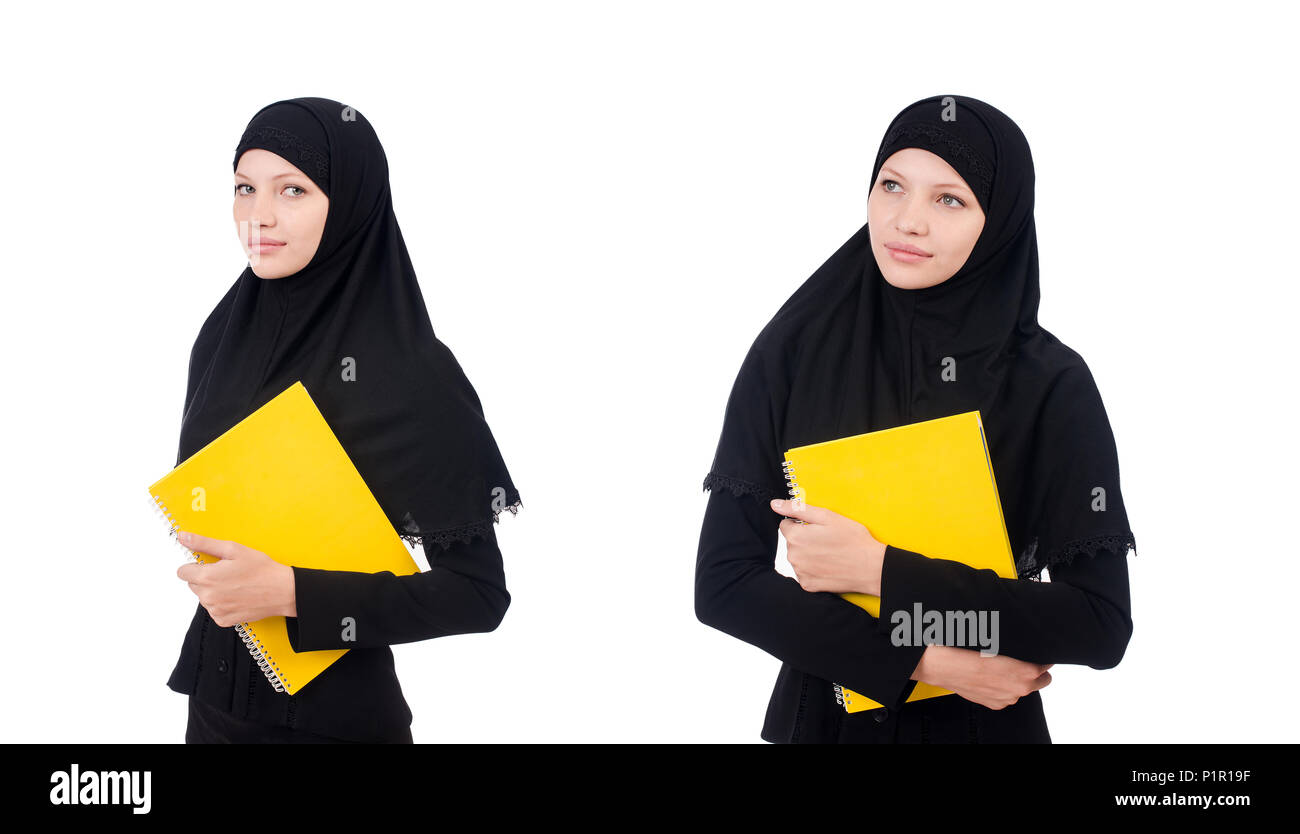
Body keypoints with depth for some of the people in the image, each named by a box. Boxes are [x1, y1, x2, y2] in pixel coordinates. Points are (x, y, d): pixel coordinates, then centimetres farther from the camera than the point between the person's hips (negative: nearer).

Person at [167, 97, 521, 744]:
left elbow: (479, 592, -19)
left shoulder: (414, 373, -17)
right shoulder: (225, 335, 0)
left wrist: (290, 594, -26)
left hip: (333, 708, -5)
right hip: (215, 690, 5)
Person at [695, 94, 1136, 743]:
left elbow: (1103, 626, -17)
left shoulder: (1053, 384, -13)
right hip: (822, 714, 1)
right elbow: (723, 581, -12)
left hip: (986, 720, -1)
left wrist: (883, 572, -21)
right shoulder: (792, 350, -10)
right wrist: (919, 659, -19)